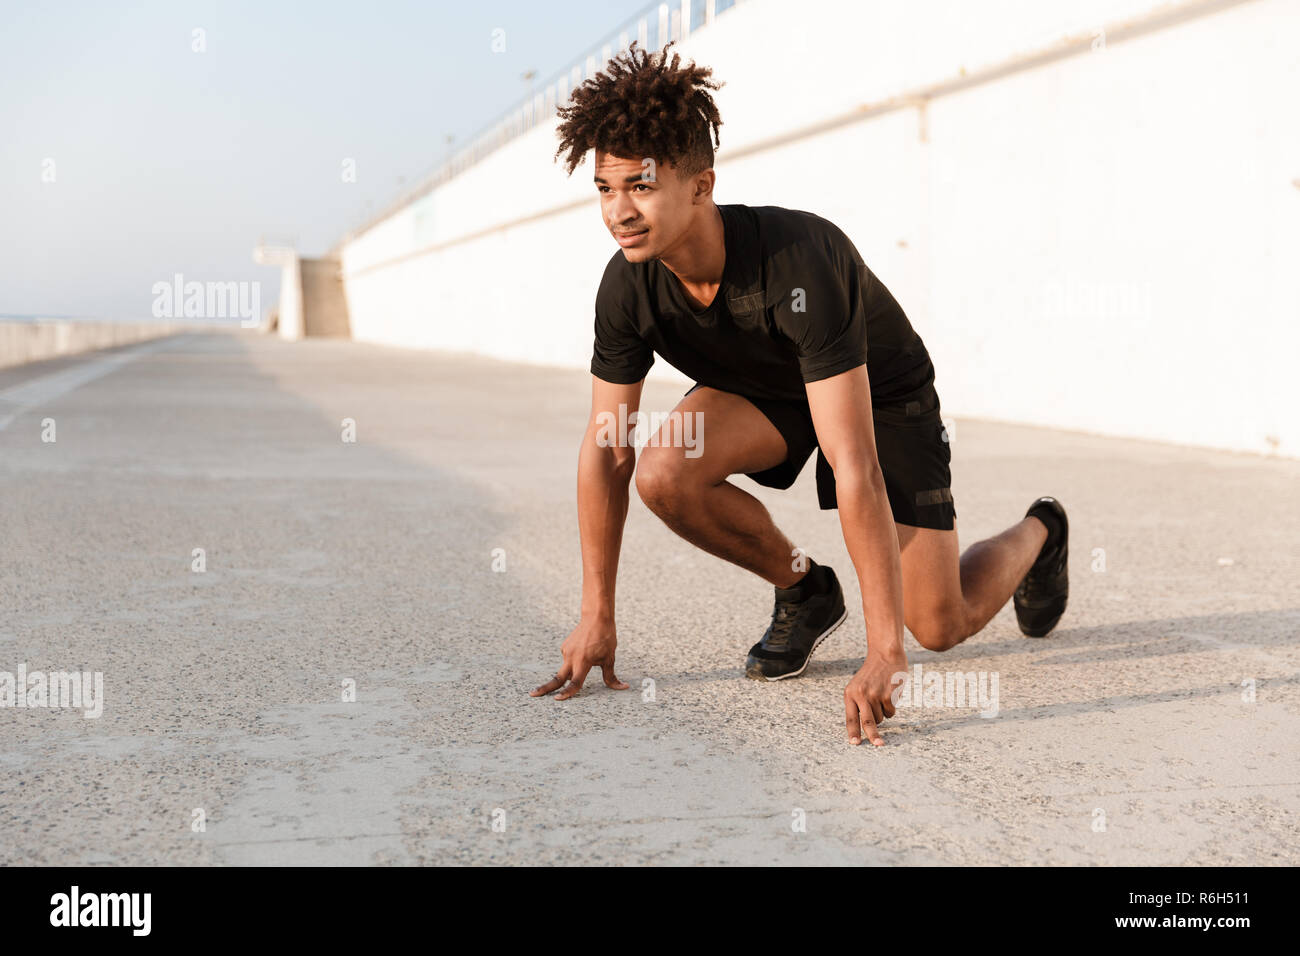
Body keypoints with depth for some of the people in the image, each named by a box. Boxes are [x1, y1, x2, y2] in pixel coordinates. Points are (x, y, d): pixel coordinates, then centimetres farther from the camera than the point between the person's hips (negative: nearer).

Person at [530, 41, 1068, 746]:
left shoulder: (802, 263, -41)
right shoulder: (628, 286, -24)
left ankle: (1036, 532, 29)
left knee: (942, 626, -7)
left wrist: (885, 654, -46)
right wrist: (597, 617, -13)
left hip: (884, 392, -4)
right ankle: (803, 590, 1)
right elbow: (606, 448, -14)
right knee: (665, 473, -28)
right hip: (761, 392, 4)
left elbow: (855, 469, -44)